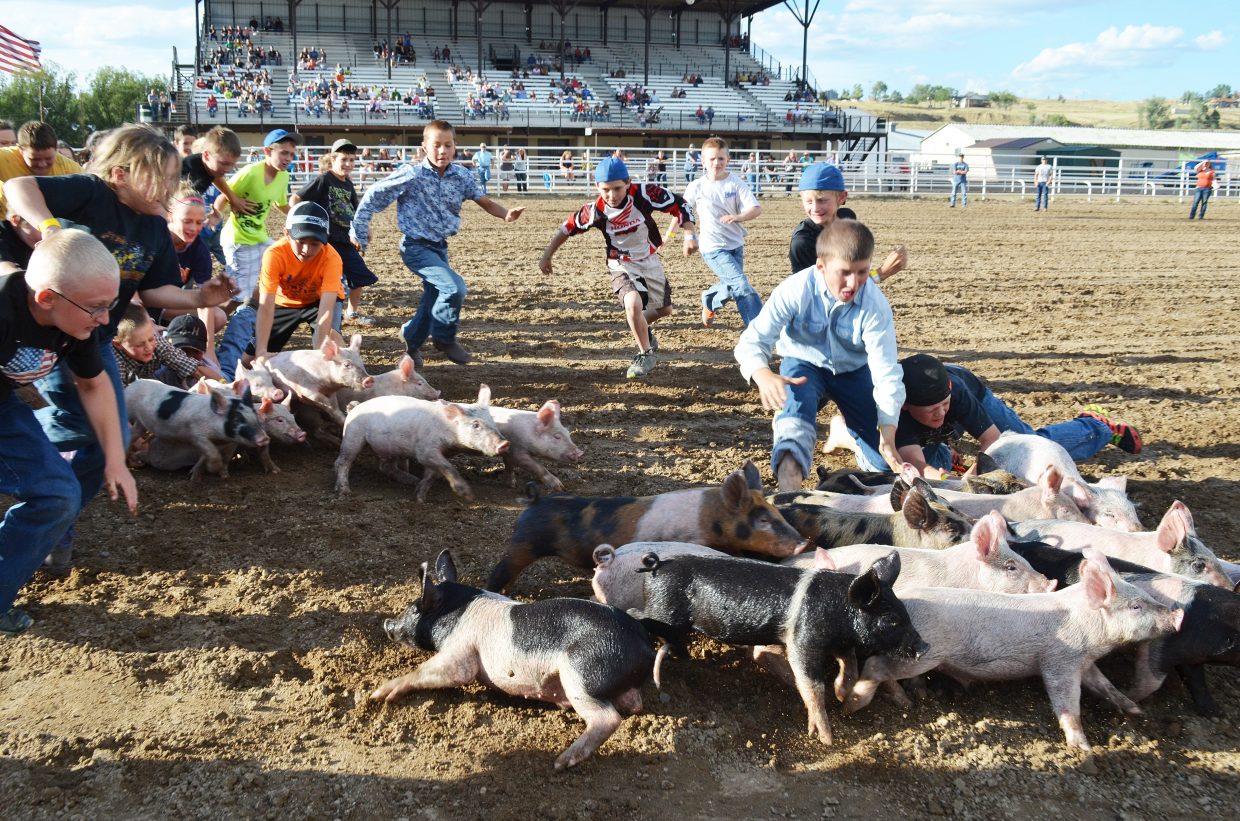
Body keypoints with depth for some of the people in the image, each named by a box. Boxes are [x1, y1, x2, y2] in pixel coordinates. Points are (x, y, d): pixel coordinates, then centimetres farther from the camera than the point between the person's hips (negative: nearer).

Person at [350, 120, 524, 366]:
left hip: (440, 246, 6)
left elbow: (485, 202, -6)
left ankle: (411, 344, 36)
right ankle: (445, 339, -1)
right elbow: (373, 197, -11)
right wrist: (359, 233, -5)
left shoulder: (463, 176, -4)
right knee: (455, 287, -23)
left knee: (433, 300, 14)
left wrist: (506, 214, -27)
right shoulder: (411, 176, -18)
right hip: (416, 247, -6)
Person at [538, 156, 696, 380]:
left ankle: (641, 327, 50)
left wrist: (689, 235, -25)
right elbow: (568, 228, -9)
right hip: (622, 267, -3)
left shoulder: (644, 194, -26)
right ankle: (646, 355, -9)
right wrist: (546, 257, -4)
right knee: (633, 303, -29)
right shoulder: (595, 211, -25)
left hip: (650, 261, 3)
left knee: (664, 310, 16)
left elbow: (679, 205, -16)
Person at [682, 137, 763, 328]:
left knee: (731, 286, 16)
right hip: (712, 247, -4)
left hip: (736, 244, 4)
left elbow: (756, 209, -11)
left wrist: (738, 217, -29)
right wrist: (689, 237, 10)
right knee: (741, 284, -17)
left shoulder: (736, 183, -4)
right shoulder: (696, 187, -5)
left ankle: (709, 302, 48)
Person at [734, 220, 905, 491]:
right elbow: (752, 341, -30)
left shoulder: (875, 305, -26)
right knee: (797, 406, -39)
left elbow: (886, 373, -26)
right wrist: (764, 377, -54)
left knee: (885, 464, -3)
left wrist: (888, 438, -32)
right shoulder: (796, 290, -29)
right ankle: (789, 484, -49)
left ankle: (844, 431, 28)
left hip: (854, 370, 2)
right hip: (804, 364, -2)